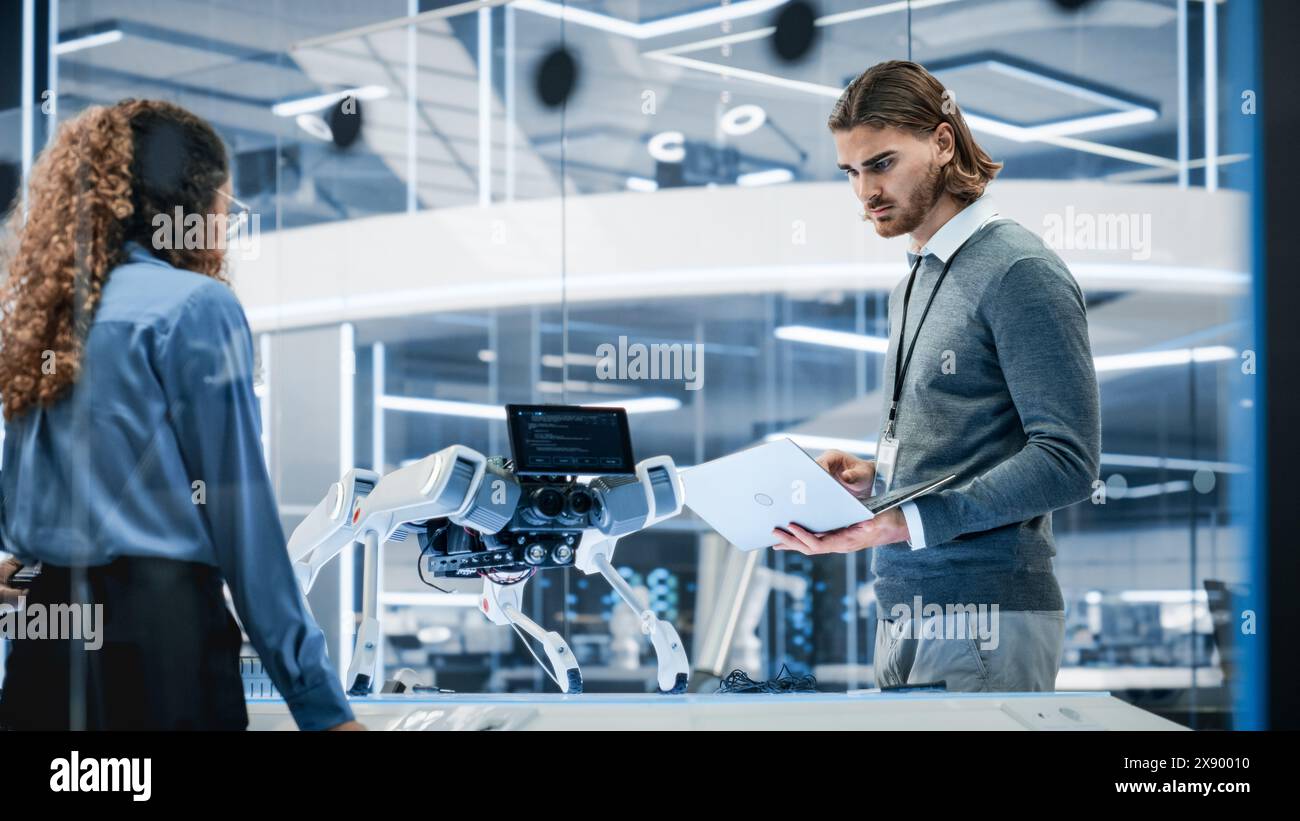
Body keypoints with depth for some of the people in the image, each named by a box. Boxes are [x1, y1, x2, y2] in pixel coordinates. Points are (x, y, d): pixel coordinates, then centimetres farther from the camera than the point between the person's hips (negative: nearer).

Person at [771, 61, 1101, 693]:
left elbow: (1067, 460, -18)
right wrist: (873, 478, 6)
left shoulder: (1021, 272, -10)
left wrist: (907, 521, -23)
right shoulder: (914, 283, 19)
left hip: (981, 620, -8)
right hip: (903, 612, 8)